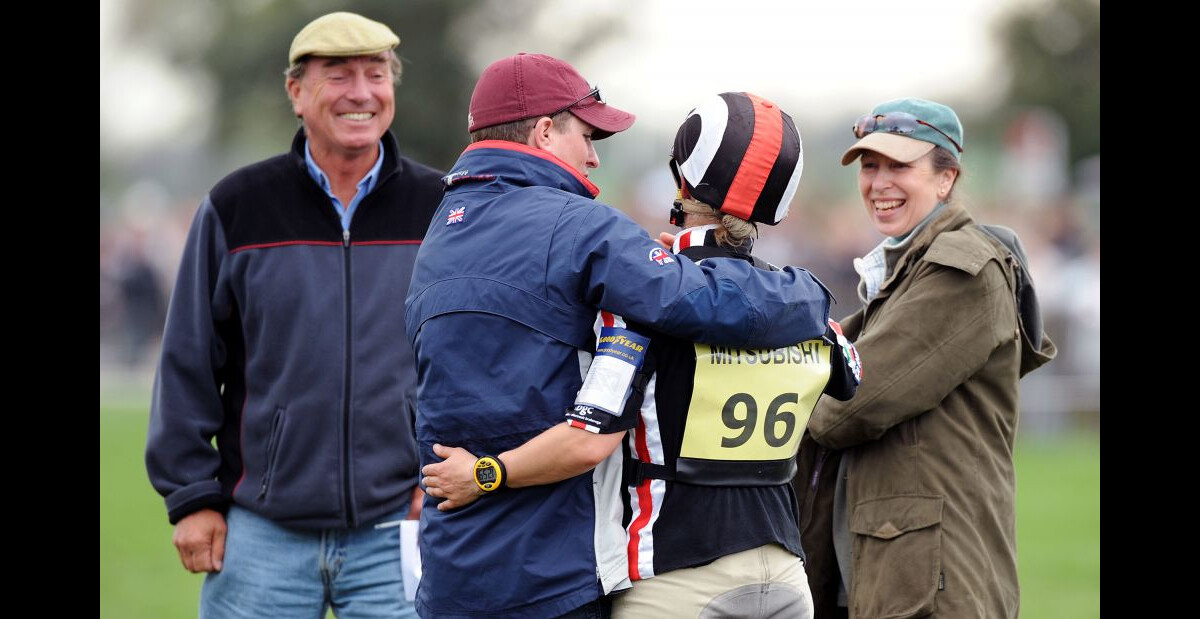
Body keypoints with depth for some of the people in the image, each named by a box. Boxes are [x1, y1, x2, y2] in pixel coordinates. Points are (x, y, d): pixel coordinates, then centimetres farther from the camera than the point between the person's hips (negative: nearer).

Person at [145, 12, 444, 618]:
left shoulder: (440, 209, 7)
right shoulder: (235, 209, 4)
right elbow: (188, 361, 7)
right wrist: (192, 495, 3)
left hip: (396, 528, 0)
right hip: (261, 532, 0)